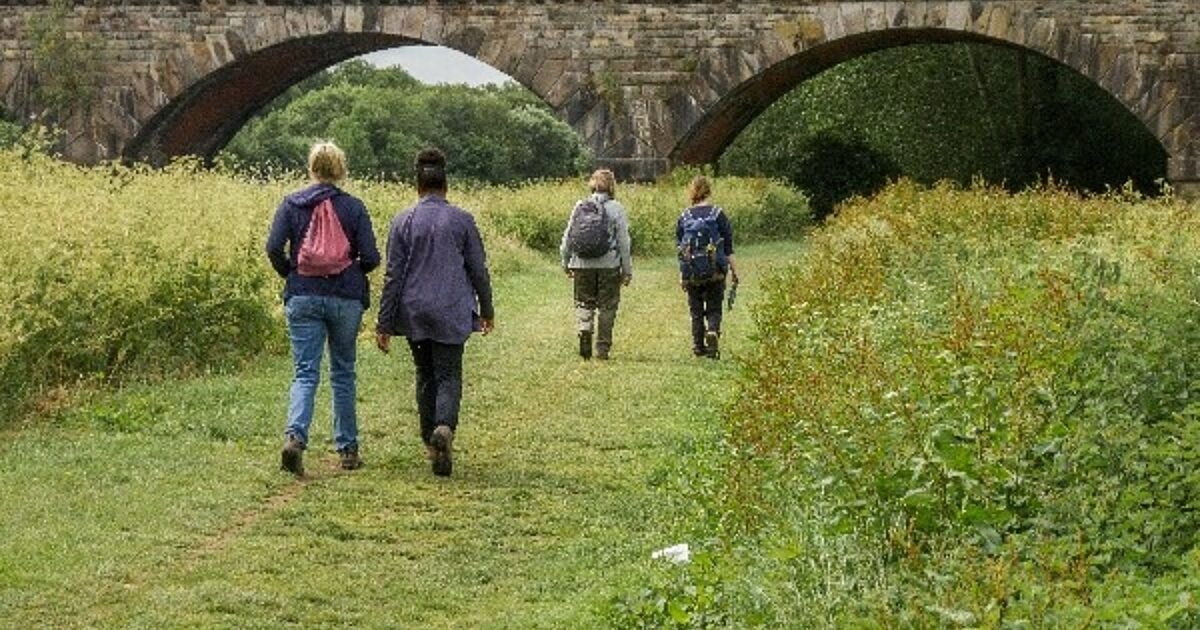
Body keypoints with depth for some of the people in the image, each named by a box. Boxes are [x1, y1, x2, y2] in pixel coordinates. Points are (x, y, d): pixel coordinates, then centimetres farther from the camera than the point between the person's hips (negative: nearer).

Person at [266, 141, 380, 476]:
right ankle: (347, 449, 17)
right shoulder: (353, 206, -1)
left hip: (303, 297, 0)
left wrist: (289, 274, 11)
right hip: (346, 298, 0)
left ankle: (295, 436, -25)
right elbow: (370, 257, -5)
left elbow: (274, 248, -7)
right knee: (343, 373, 12)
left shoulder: (291, 204, 1)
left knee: (305, 373, -1)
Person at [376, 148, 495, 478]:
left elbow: (393, 274, -2)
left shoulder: (403, 222, -1)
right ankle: (445, 428, -28)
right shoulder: (462, 221, -2)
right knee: (449, 375, -1)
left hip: (414, 313, 1)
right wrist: (486, 309, 17)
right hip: (452, 314, -1)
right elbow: (478, 270, 3)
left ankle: (430, 440, 19)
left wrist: (384, 324, 2)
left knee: (425, 376, 16)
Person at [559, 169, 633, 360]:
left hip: (582, 265, 2)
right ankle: (603, 347, 8)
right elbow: (623, 242, -4)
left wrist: (566, 263, 20)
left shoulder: (580, 207, 4)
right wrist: (627, 270, 2)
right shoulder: (616, 209, -5)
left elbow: (567, 237, 8)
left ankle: (584, 330, -14)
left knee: (584, 302, 12)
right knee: (607, 306, 7)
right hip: (608, 265, -2)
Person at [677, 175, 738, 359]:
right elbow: (728, 247, -3)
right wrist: (733, 270, 5)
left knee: (696, 310, 13)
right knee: (714, 309, 6)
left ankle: (698, 346, 13)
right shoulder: (718, 214, -4)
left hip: (691, 273, 2)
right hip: (715, 272, -2)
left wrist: (682, 275, 13)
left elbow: (679, 247, 7)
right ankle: (713, 331, -21)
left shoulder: (684, 217, 2)